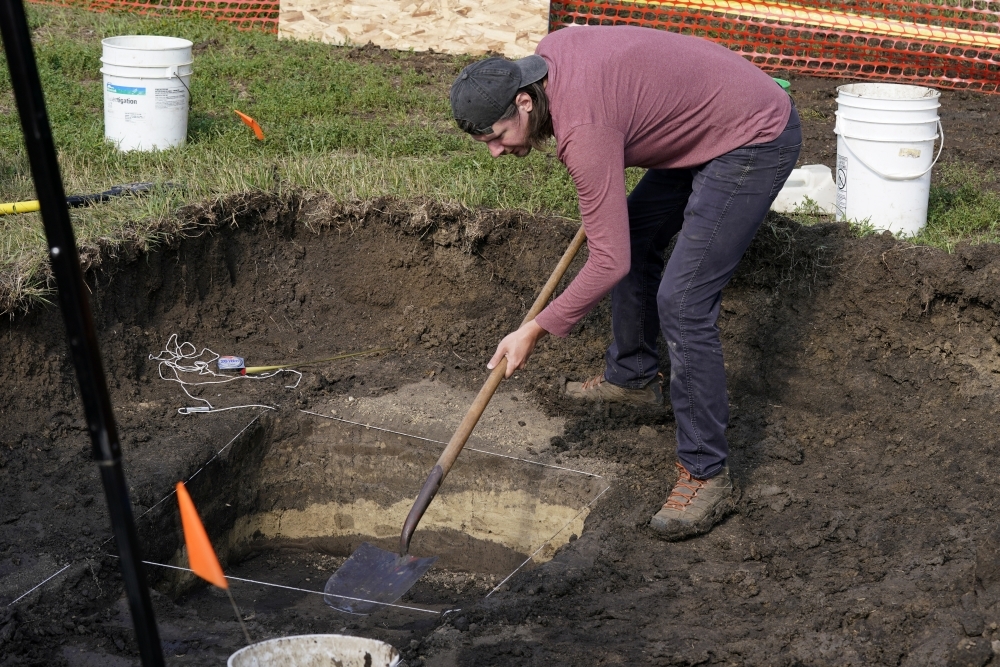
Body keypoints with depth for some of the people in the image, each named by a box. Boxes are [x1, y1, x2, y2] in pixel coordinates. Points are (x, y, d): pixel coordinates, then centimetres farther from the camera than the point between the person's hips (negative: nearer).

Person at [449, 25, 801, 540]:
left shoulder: (583, 130, -30)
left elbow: (608, 262, -29)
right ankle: (631, 376, 41)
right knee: (636, 237, 23)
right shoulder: (549, 52, -5)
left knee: (682, 303, -16)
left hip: (755, 143, -11)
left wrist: (536, 330, -21)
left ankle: (706, 476, -10)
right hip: (707, 127, 11)